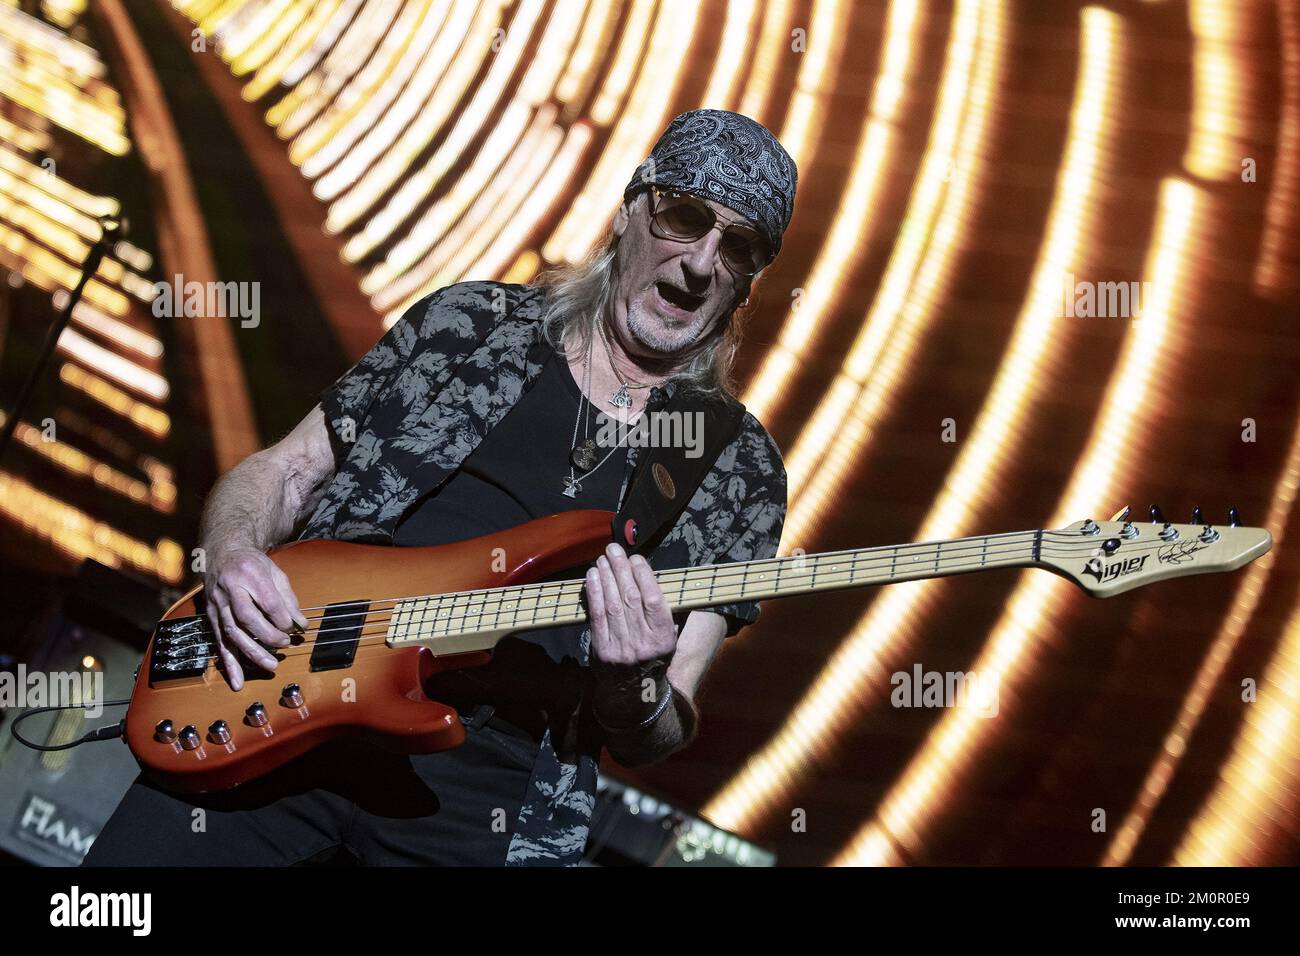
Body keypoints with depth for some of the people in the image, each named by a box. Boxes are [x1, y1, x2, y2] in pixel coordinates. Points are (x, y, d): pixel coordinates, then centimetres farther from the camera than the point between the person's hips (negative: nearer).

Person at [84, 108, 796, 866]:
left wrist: (634, 691, -17)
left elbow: (655, 738, 5)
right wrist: (232, 554, -7)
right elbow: (280, 472, 15)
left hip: (482, 795, 0)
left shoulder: (741, 470, 6)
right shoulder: (471, 323, 11)